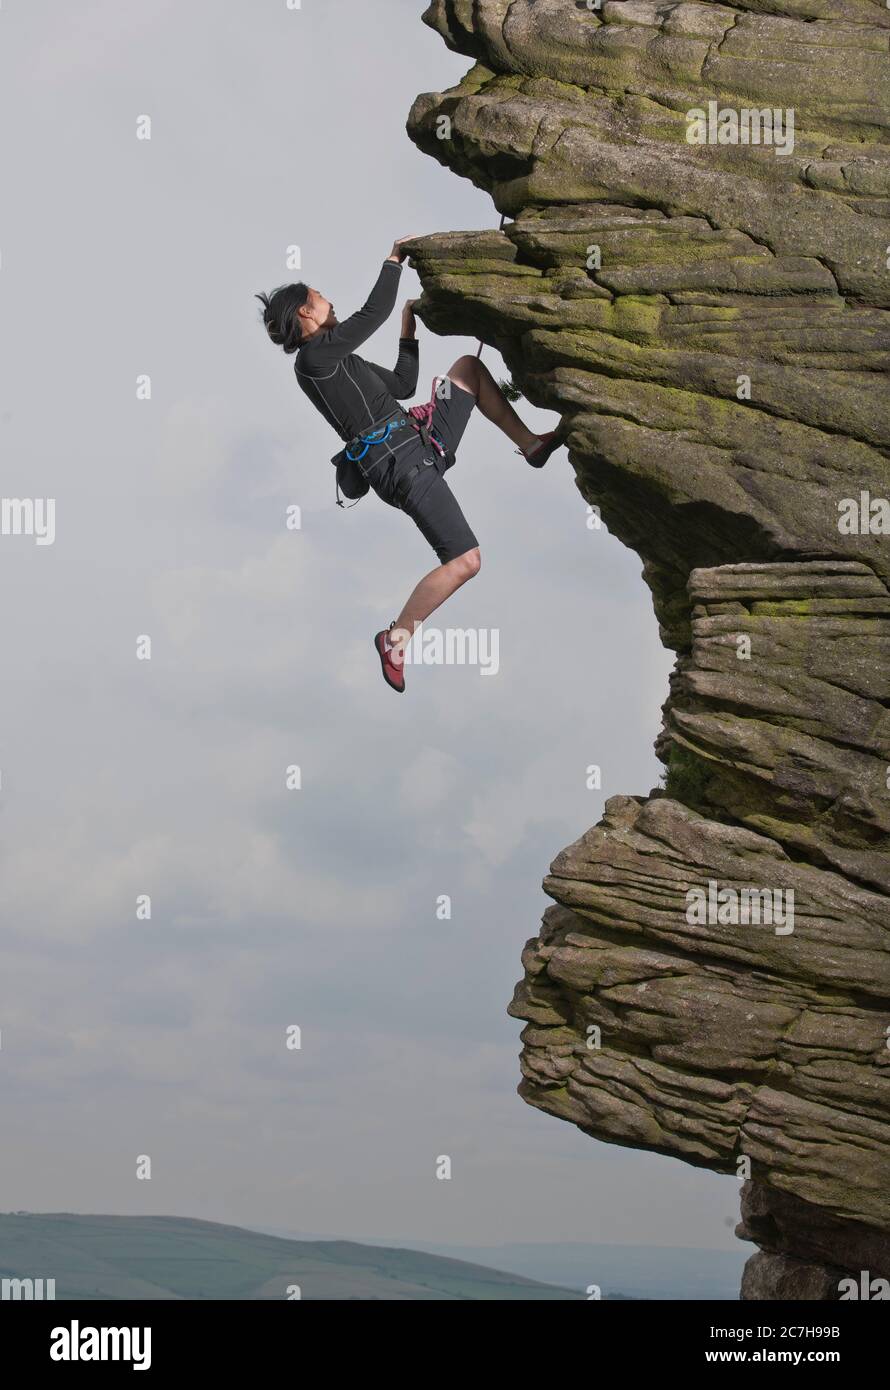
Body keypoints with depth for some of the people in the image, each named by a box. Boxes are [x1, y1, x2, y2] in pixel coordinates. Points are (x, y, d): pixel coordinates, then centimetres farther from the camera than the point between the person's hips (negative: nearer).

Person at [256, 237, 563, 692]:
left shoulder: (336, 358, 21)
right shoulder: (314, 356, -10)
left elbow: (402, 384, 26)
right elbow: (373, 313, -13)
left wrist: (409, 329, 26)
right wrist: (394, 260, 0)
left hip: (421, 441, 11)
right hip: (402, 465, -11)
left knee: (469, 366, 23)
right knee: (465, 561, -19)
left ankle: (530, 445, 21)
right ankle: (395, 639, -5)